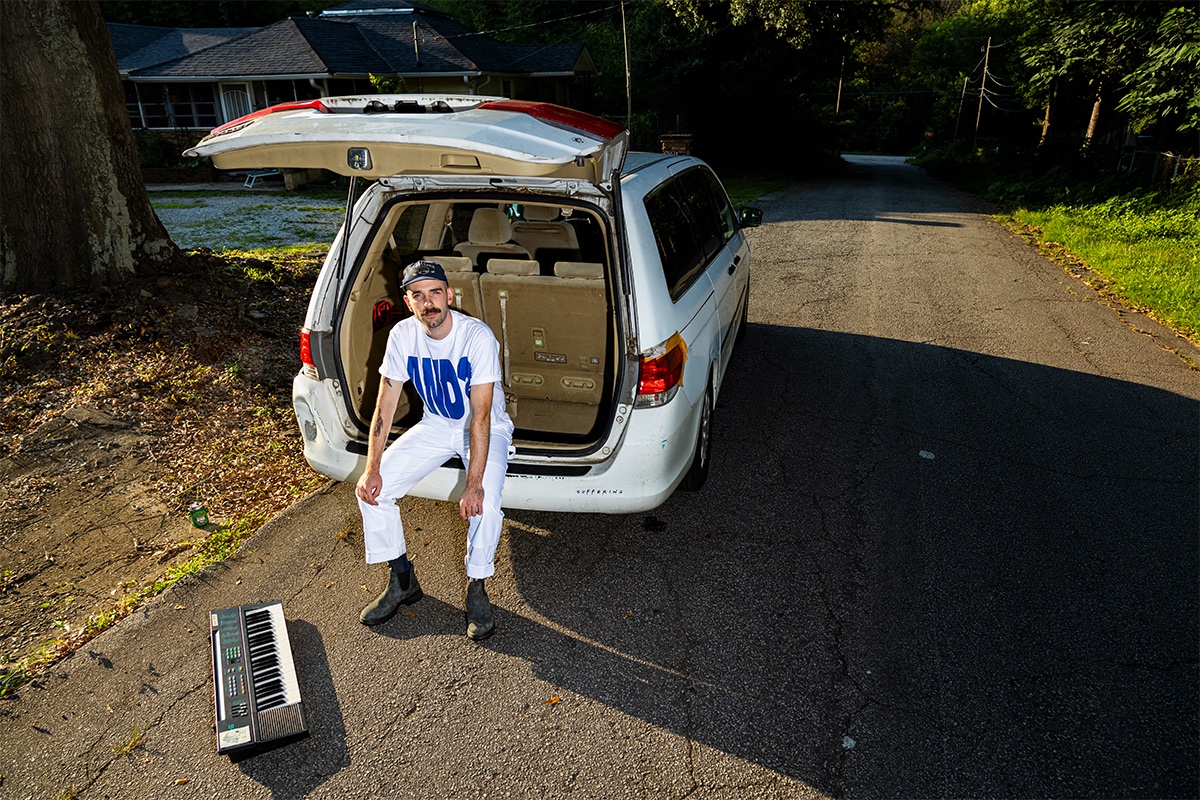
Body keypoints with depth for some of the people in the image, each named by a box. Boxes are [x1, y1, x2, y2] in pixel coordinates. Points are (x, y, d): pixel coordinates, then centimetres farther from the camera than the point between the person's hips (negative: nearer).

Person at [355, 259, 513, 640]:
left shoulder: (478, 337, -28)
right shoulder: (402, 335, -13)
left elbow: (481, 416, -31)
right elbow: (385, 405, -9)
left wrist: (474, 484, -36)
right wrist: (372, 468, -17)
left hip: (488, 429, -4)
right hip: (436, 426, 5)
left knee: (484, 504, -30)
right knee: (371, 489, -10)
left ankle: (476, 589, -3)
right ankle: (403, 581, 9)